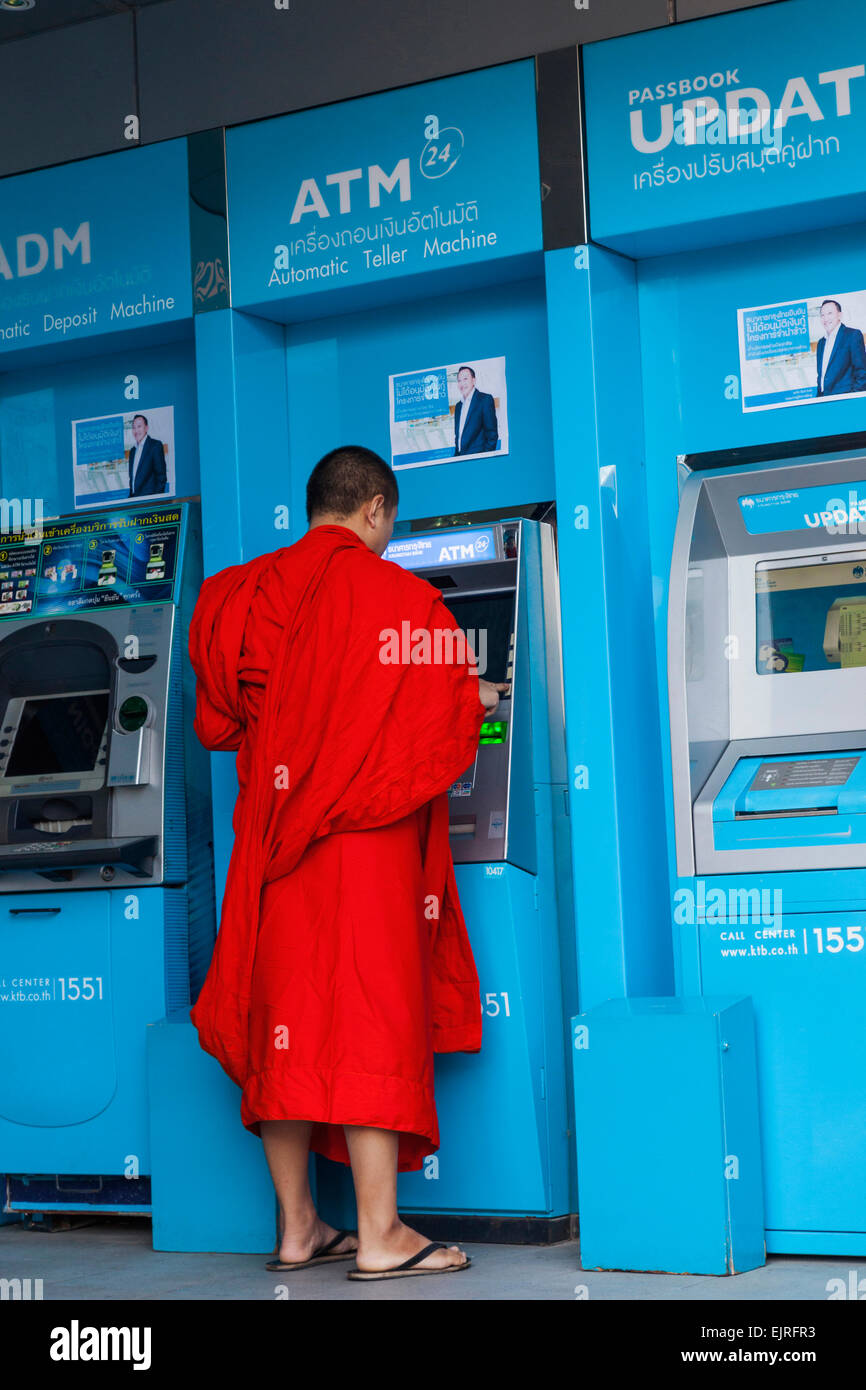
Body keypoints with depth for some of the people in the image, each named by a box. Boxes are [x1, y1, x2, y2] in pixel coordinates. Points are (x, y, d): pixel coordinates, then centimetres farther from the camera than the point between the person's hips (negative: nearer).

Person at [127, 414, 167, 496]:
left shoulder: (156, 445, -3)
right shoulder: (132, 451, 18)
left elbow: (161, 476, -7)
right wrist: (130, 496, 9)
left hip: (149, 498, -6)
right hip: (133, 498, 6)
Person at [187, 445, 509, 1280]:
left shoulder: (243, 596, 9)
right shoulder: (402, 600, -6)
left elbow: (216, 723, 15)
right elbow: (446, 719, -5)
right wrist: (478, 699, 17)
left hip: (273, 838, 6)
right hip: (367, 837, -5)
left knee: (285, 1022, 9)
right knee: (371, 1016, -4)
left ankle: (296, 1228, 16)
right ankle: (379, 1236, -3)